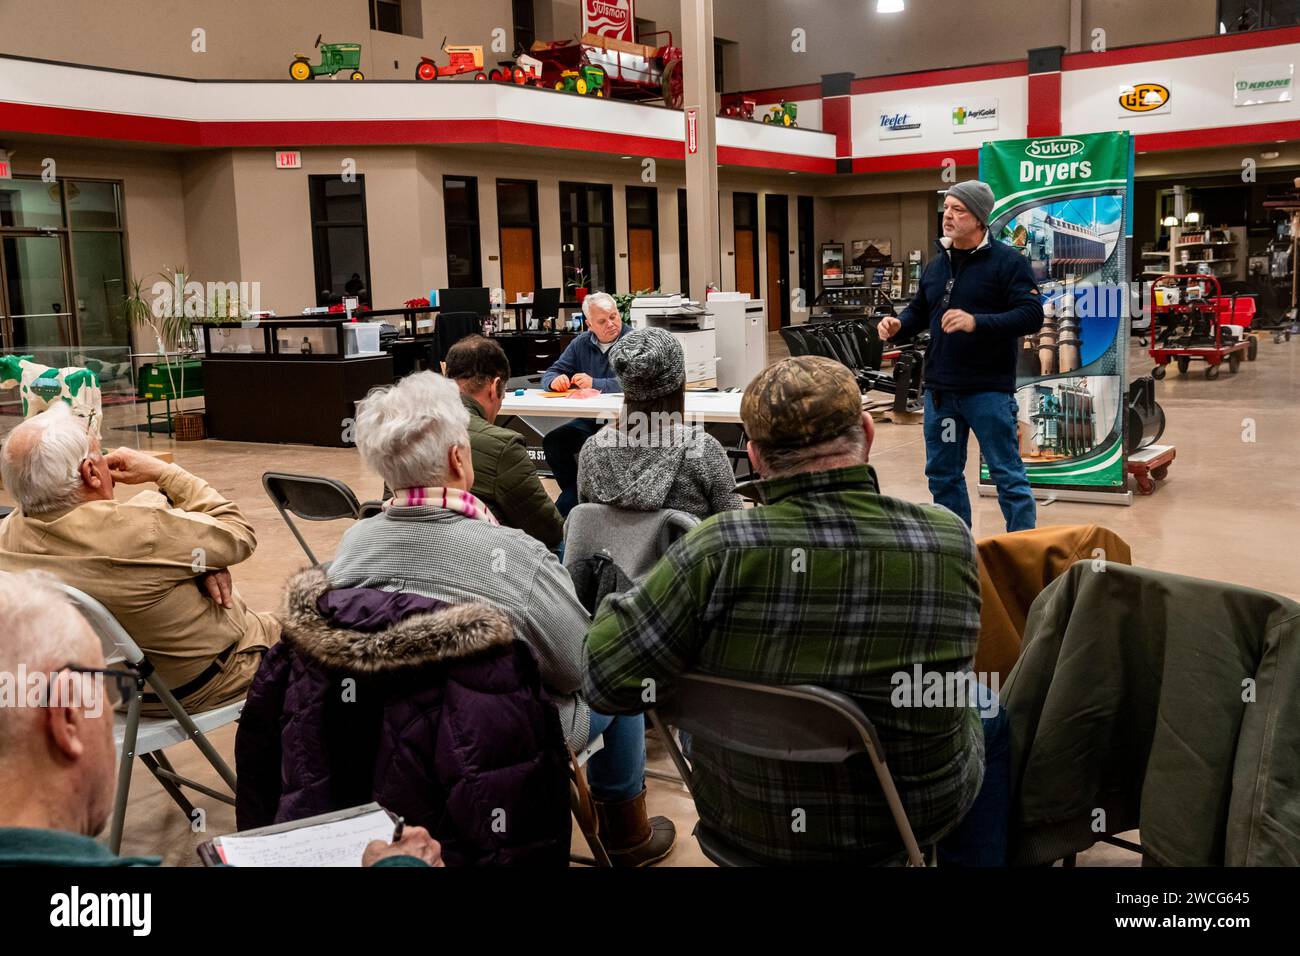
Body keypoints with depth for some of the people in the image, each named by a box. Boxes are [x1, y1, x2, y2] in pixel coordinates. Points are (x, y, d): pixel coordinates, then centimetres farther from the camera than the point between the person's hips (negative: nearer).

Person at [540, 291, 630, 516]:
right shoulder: (581, 344, 12)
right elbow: (550, 375, 14)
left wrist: (595, 383, -24)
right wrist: (555, 381, -12)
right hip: (589, 420, 6)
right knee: (552, 442, -17)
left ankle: (564, 512, -18)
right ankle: (577, 495, 0)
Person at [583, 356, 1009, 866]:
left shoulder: (721, 551, -29)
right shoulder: (949, 538, -22)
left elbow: (603, 676, -24)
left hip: (745, 822, 1)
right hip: (915, 813, 0)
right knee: (991, 718, 32)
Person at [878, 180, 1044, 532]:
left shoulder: (1008, 261, -7)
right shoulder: (936, 265, 13)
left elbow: (1031, 315, -16)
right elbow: (919, 312, 23)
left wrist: (976, 322, -28)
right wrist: (898, 325, 0)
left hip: (989, 389, -7)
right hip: (939, 388, 7)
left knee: (1008, 474, 0)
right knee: (942, 474, 14)